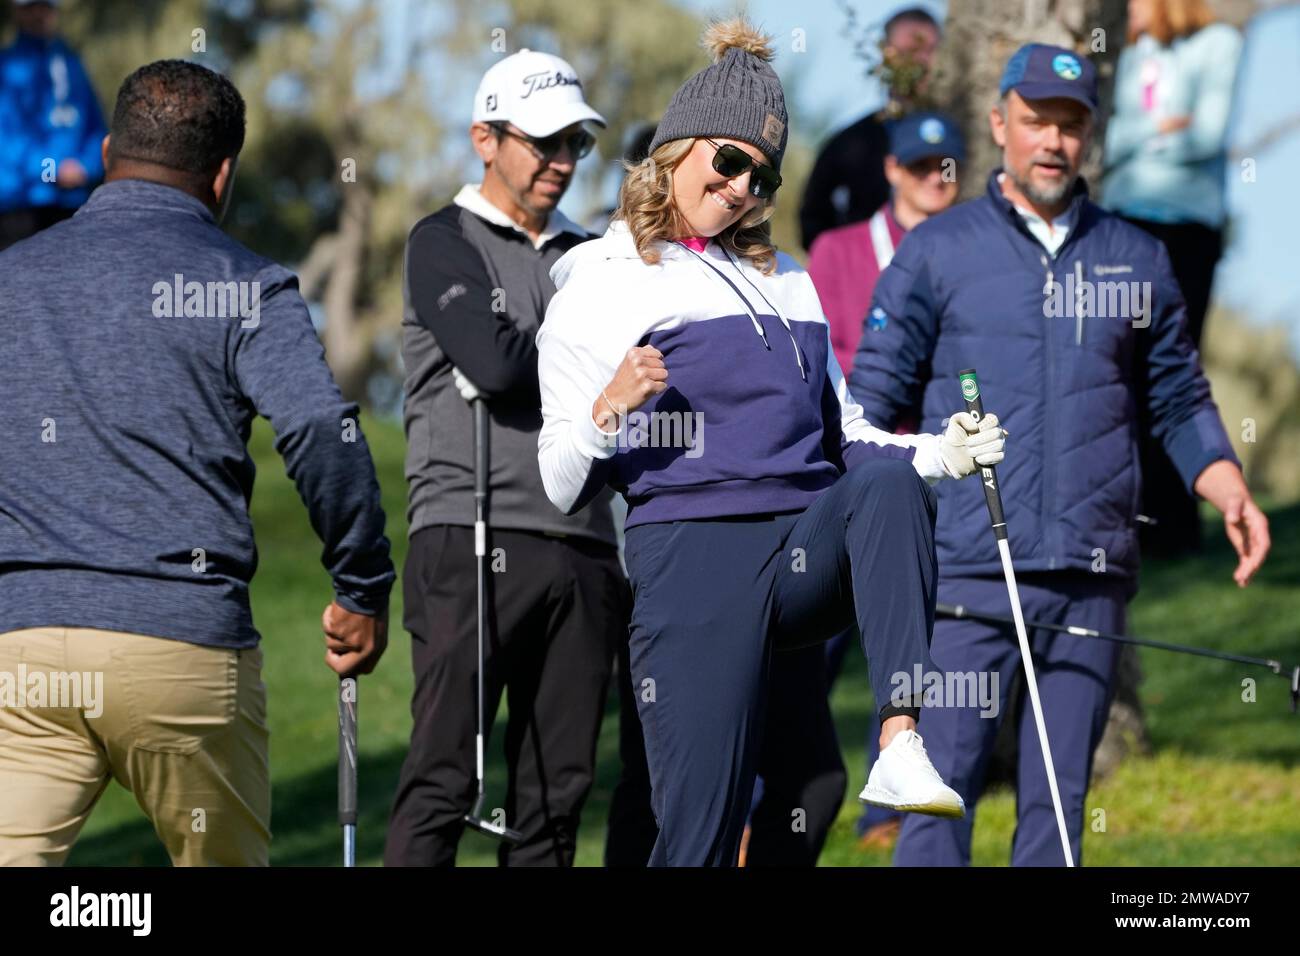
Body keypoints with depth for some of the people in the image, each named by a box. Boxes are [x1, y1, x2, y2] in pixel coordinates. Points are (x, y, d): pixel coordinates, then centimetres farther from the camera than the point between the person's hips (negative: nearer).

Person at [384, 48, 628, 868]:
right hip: (472, 538, -5)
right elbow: (495, 364, -11)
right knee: (444, 780, -10)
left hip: (584, 546, 5)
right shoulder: (445, 243, 4)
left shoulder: (588, 258, 21)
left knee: (558, 791, 3)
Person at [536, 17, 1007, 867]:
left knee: (885, 482, -32)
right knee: (701, 830, -12)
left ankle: (901, 744, -43)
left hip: (810, 548, 4)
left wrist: (938, 453, 9)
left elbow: (845, 438, 28)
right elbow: (561, 486, 3)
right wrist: (608, 410, -18)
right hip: (693, 558, -4)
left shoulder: (786, 283, 26)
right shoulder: (599, 286, 8)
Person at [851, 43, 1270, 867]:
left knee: (1060, 793, 4)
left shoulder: (1139, 262, 14)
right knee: (944, 777, -9)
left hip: (1094, 574, 3)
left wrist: (1232, 494, 4)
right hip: (969, 571, -2)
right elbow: (873, 401, 7)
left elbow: (1181, 401, 19)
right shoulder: (936, 254, 7)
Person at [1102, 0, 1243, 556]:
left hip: (1189, 224, -5)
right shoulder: (1133, 57, 17)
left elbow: (1208, 135, -11)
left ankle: (1174, 521, -3)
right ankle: (1147, 515, 5)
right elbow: (1111, 143, 6)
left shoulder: (1217, 45, 0)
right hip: (1128, 223, 5)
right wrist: (1159, 130, -11)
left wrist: (1138, 139, -6)